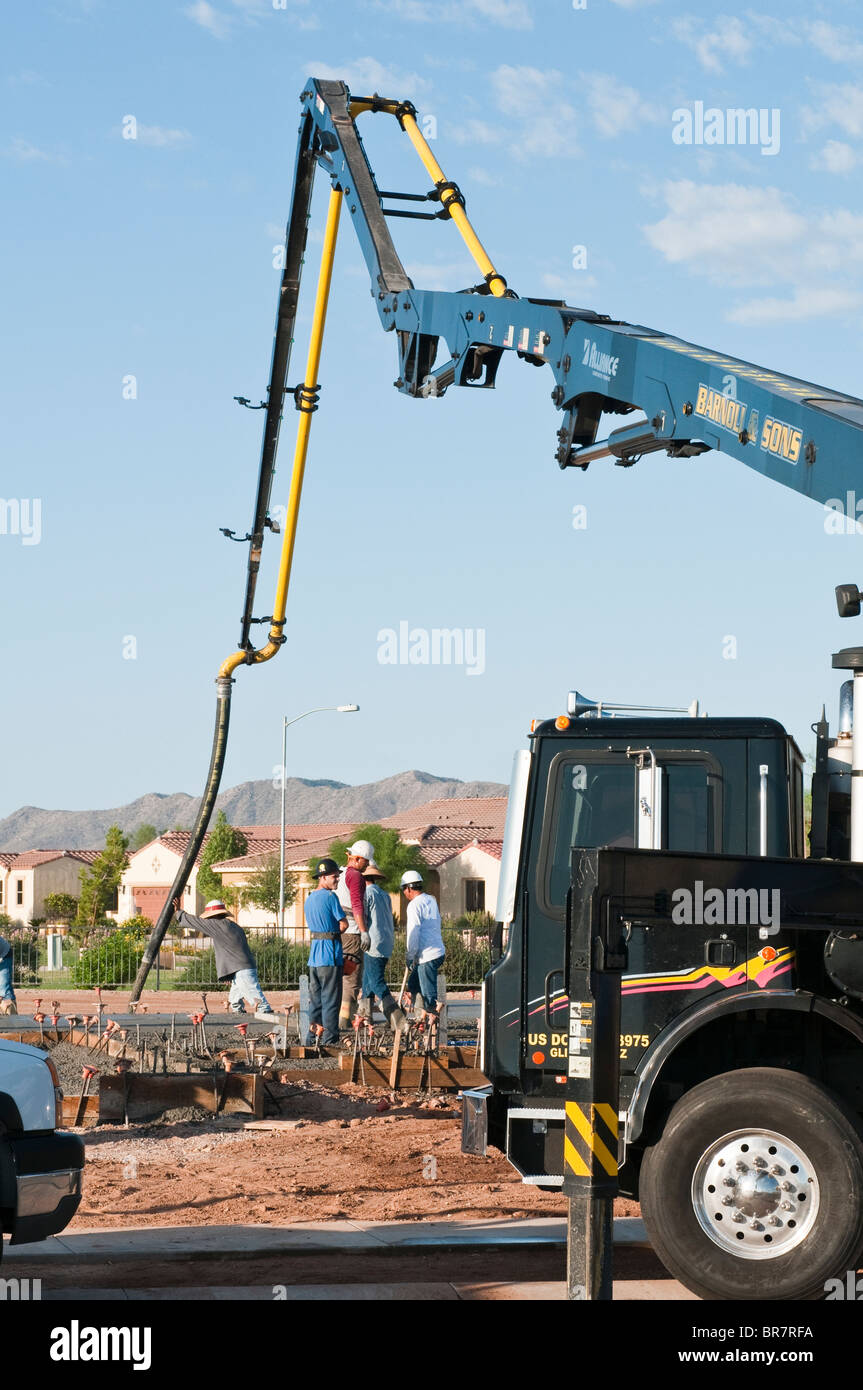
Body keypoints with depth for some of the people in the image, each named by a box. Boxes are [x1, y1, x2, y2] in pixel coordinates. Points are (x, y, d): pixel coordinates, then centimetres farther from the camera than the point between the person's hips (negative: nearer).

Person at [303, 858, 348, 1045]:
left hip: (314, 955, 8)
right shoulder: (330, 896, -11)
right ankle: (329, 1040, -3)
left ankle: (312, 1039, 13)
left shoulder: (308, 900, 16)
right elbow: (344, 925, -8)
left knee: (315, 999, 12)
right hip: (330, 954, -8)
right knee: (330, 999, -4)